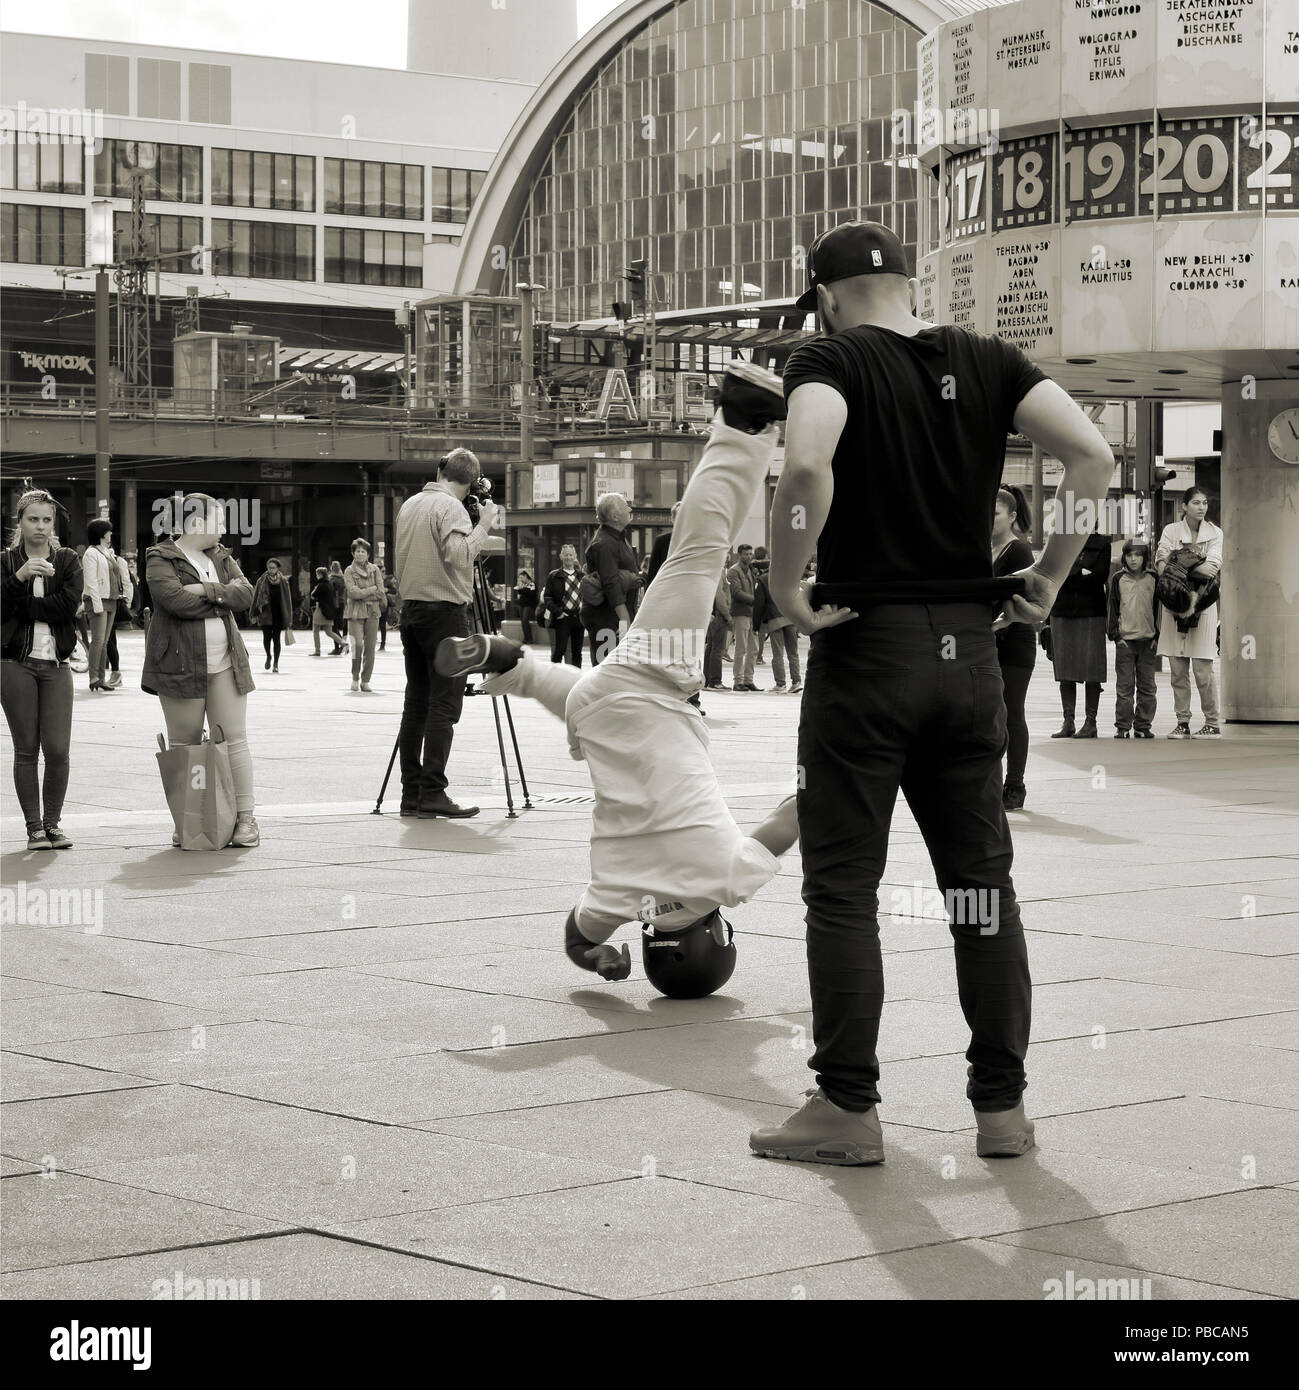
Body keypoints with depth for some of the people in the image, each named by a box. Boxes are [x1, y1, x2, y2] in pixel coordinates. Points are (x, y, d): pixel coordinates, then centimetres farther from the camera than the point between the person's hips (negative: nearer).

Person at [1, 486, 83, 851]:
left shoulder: (67, 560, 8)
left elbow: (70, 602, -9)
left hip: (56, 665, 1)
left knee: (57, 750, -6)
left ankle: (52, 823, 9)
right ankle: (34, 827, 8)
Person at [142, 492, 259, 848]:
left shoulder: (221, 558, 16)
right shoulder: (161, 558, -2)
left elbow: (246, 594, 1)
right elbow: (173, 598, -19)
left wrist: (207, 589, -14)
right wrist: (224, 598, -8)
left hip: (225, 664, 5)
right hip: (180, 665, -4)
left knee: (234, 741, 0)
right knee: (184, 745, 1)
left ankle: (245, 818, 2)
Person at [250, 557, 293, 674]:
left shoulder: (283, 582, 2)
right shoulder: (262, 581, 2)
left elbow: (288, 599, 5)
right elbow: (255, 598, 5)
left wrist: (289, 618, 2)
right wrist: (255, 614, 1)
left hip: (279, 614, 0)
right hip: (265, 613, 0)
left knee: (276, 638, 1)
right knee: (266, 636, -9)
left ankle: (276, 664, 9)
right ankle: (269, 656, 20)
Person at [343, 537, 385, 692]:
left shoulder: (375, 570, 10)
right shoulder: (349, 571, 4)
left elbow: (381, 594, 2)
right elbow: (353, 592, -9)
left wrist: (362, 594, -3)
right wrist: (373, 590, -6)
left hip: (372, 612, 2)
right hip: (355, 612, -2)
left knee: (370, 647, -2)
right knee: (357, 645, -14)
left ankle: (365, 681, 5)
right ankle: (355, 678, 4)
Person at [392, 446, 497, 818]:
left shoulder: (409, 505, 14)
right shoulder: (451, 508, -11)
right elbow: (459, 555, -22)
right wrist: (484, 524, -13)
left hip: (410, 609, 8)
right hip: (443, 610, -8)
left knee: (416, 702, 9)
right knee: (444, 705, -8)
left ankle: (411, 793, 8)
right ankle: (432, 794, -12)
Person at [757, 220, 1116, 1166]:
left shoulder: (831, 359, -5)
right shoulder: (987, 363, 8)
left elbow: (808, 466, -26)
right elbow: (1093, 458, -4)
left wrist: (787, 589, -16)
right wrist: (1052, 575, 4)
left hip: (866, 647, -4)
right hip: (970, 651, 5)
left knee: (843, 887, 3)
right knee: (981, 881, 11)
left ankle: (848, 1110, 4)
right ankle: (1003, 1106, 15)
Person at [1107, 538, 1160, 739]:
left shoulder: (1153, 579, 5)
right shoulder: (1118, 579, 3)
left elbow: (1158, 608, 8)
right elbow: (1112, 608, 5)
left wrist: (1157, 637, 2)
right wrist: (1115, 635, -3)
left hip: (1148, 640, 1)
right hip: (1125, 639, -1)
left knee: (1147, 687, 4)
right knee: (1124, 686, 0)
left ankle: (1143, 726, 11)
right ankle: (1122, 727, 4)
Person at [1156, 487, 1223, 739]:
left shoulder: (1214, 533, 2)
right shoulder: (1171, 531, 4)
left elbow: (1212, 567, -10)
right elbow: (1161, 562, -7)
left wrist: (1194, 599, -19)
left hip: (1203, 604, -2)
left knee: (1202, 668, -6)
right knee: (1178, 668, 1)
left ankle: (1212, 723, 2)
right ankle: (1182, 723, 8)